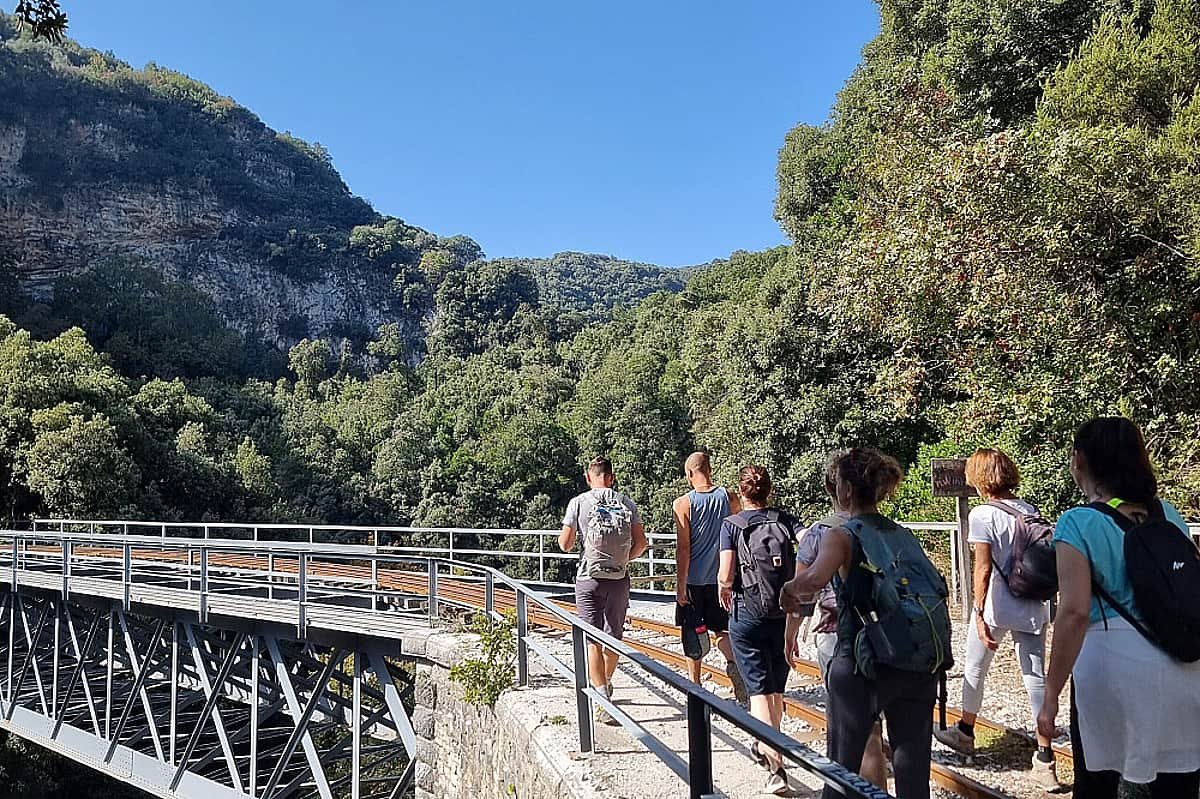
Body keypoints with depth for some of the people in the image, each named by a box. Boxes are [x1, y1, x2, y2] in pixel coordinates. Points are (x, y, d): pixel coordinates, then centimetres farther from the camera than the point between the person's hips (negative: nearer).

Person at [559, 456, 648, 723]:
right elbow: (641, 543, 0)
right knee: (614, 638, 18)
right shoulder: (627, 503, 4)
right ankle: (606, 684, 38)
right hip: (619, 580, 3)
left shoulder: (579, 502, -3)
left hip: (589, 579, -3)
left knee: (593, 641, 0)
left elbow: (565, 544, -3)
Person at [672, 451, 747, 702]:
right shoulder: (730, 498, -2)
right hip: (722, 578, 2)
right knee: (722, 630, 12)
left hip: (693, 578, -2)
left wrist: (680, 584, -8)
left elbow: (683, 548, -13)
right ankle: (733, 663, -16)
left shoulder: (683, 504, -12)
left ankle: (694, 684, 20)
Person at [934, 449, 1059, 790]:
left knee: (975, 670, 16)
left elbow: (983, 568, -16)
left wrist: (979, 614, -14)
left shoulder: (982, 514, -12)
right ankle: (1044, 759, 3)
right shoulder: (1030, 511, 5)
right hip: (1033, 608, 5)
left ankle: (965, 732, 35)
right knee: (1037, 679, 6)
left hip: (996, 608, -5)